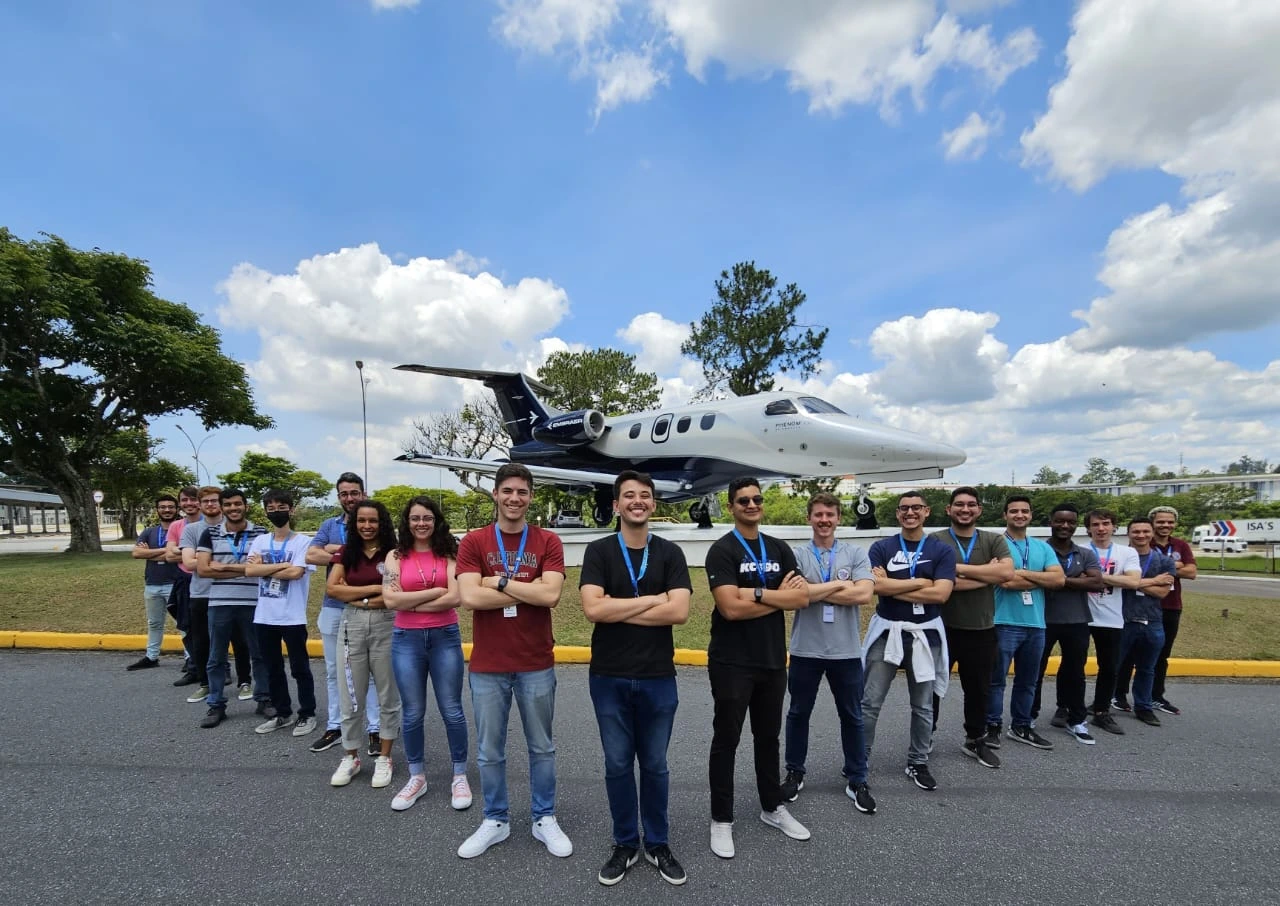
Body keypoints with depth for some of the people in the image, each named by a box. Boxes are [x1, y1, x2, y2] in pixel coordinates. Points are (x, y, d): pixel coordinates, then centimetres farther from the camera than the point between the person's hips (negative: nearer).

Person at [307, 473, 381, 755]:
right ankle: (334, 726, 26)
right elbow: (311, 556, -6)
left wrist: (338, 550, -10)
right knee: (333, 670, 14)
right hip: (333, 607, 4)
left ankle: (374, 729, 11)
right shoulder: (329, 525, 9)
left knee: (370, 670, 2)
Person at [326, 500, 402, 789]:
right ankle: (350, 757, 29)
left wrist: (358, 599, -11)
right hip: (351, 625, 3)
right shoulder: (346, 552, 6)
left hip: (386, 626, -3)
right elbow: (332, 589, -5)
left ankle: (384, 758, 23)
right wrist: (373, 588, -11)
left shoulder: (393, 553, -4)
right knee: (350, 697, 11)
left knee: (388, 696, 9)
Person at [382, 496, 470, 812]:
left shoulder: (448, 554, -1)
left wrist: (410, 602, -11)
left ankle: (460, 776, 23)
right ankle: (417, 777, 29)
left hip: (445, 637, -1)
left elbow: (454, 598, -12)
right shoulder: (396, 556, 1)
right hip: (406, 640, 1)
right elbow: (391, 599, -10)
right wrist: (436, 591, -11)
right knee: (412, 713, 11)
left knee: (451, 710, 7)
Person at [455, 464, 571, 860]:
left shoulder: (548, 542, -3)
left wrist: (500, 581, -14)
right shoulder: (473, 542, -3)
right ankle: (495, 821, 34)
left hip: (536, 665, 0)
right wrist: (529, 589, -15)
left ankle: (545, 819, 33)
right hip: (487, 666, 0)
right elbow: (470, 597, -16)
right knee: (489, 751, 14)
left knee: (542, 748, 15)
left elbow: (550, 595, -17)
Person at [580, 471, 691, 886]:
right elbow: (592, 609, -18)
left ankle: (657, 844, 33)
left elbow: (679, 612, -14)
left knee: (654, 765, 15)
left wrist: (617, 610, -14)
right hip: (609, 678, 0)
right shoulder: (598, 551, -4)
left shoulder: (670, 554, -1)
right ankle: (625, 844, 32)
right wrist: (653, 599, -14)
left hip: (658, 678, 1)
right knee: (618, 765, 13)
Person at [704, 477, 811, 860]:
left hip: (773, 660, 6)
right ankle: (721, 819, 21)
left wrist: (758, 592, -17)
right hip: (732, 663, -5)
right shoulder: (722, 551, -12)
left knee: (768, 737, 20)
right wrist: (780, 595, -11)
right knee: (726, 740, 7)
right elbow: (731, 608, -22)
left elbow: (802, 599, -3)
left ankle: (772, 807, 37)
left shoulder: (779, 549, 7)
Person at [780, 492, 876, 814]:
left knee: (852, 717, 13)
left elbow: (864, 594, -15)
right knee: (798, 713, 14)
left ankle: (856, 781, 30)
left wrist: (814, 591, -13)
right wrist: (838, 584, -13)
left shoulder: (856, 554, -1)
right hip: (805, 649, 0)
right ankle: (795, 772, 33)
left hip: (846, 650, 1)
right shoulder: (796, 555, -3)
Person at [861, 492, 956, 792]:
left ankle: (918, 763, 30)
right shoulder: (881, 548, 0)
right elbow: (874, 585, -15)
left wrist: (891, 587, -14)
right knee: (870, 702, 4)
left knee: (923, 706, 13)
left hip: (925, 634, 1)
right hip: (886, 632, 0)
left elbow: (940, 594, -14)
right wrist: (919, 582, -13)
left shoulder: (942, 551, -1)